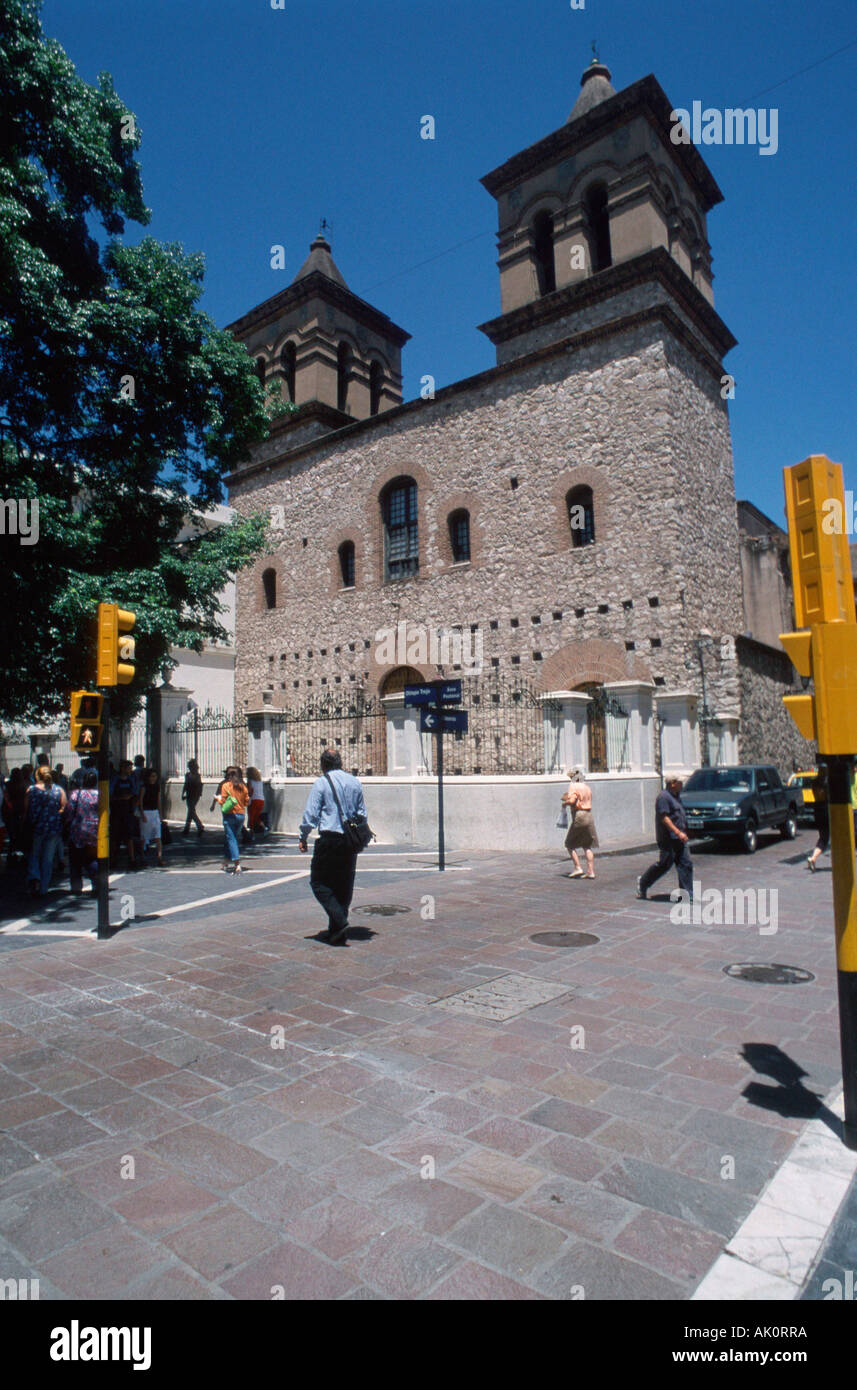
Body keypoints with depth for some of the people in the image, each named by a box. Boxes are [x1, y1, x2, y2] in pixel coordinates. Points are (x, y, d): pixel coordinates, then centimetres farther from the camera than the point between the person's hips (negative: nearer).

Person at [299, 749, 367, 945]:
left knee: (319, 882, 6)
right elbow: (362, 813, 15)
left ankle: (339, 920, -10)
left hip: (329, 840, -5)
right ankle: (338, 932, 15)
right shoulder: (355, 783, 9)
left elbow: (311, 814, -9)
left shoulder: (321, 783, -7)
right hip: (351, 841, 5)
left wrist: (303, 838, 3)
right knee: (344, 886, 12)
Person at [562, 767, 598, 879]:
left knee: (570, 844, 6)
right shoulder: (587, 787, 14)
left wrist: (564, 803, -3)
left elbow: (572, 801, -23)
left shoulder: (574, 787, -9)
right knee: (587, 846, 10)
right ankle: (591, 871, 6)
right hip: (589, 815, 7)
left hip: (579, 816, -7)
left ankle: (577, 868, 0)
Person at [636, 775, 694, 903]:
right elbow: (664, 818, -20)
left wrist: (683, 833, 22)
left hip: (678, 838, 9)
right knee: (665, 864, -3)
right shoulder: (663, 796, -14)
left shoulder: (675, 796, 18)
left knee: (686, 864, 3)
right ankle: (643, 882, 16)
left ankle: (687, 894, 6)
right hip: (668, 838, -9)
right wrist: (678, 832, -24)